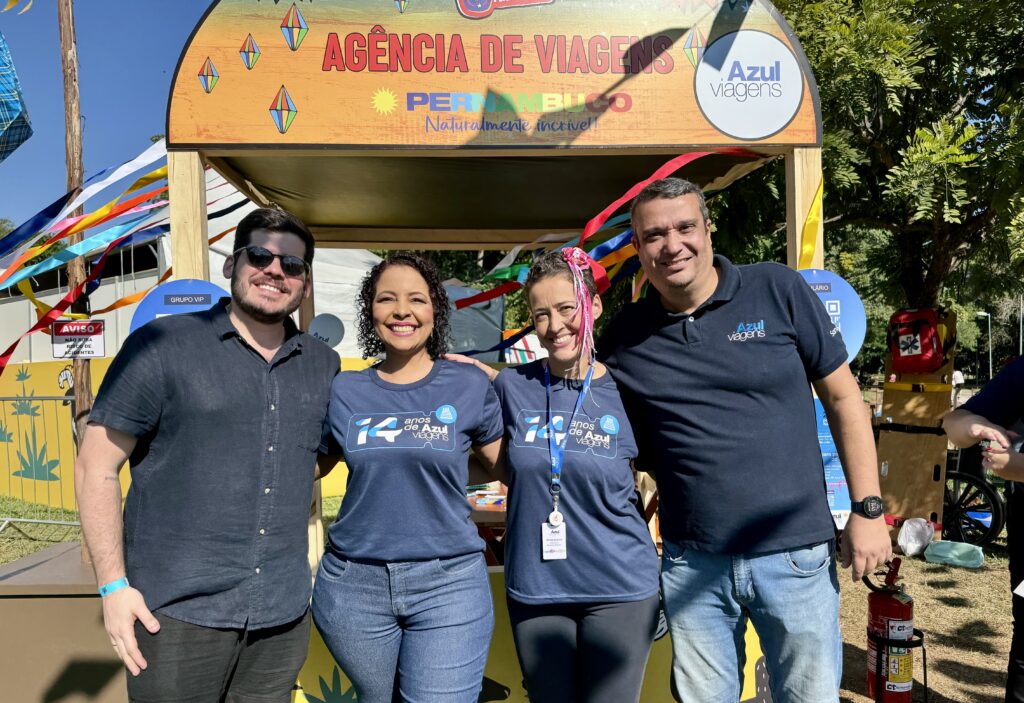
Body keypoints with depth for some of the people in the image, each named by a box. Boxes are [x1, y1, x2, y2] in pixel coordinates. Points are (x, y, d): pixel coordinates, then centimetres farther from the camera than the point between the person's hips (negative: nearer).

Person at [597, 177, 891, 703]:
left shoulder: (778, 291, -5)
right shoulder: (624, 335, 0)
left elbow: (842, 397, 0)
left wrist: (867, 510, -2)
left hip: (795, 555, -1)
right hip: (690, 565, 2)